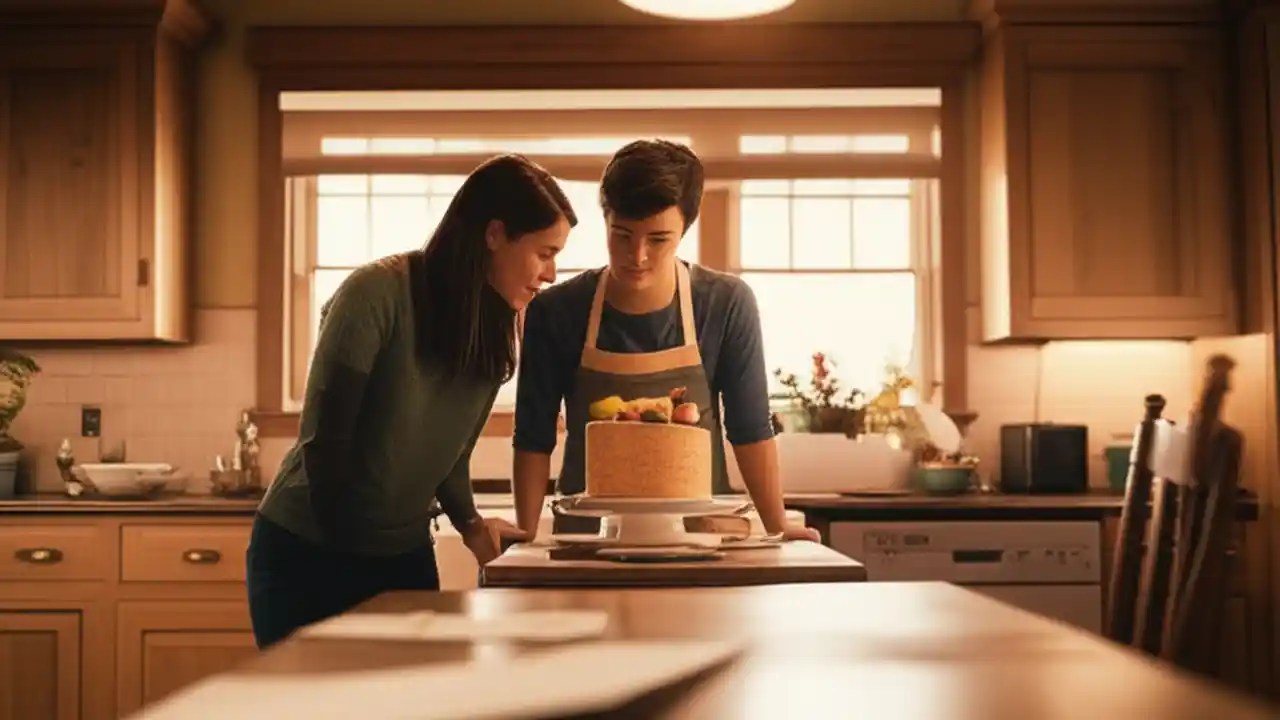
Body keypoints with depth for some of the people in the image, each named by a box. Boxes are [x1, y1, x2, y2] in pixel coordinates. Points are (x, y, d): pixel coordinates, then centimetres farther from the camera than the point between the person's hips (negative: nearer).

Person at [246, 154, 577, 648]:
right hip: (307, 552, -5)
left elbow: (448, 450, 6)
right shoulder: (378, 293, -20)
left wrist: (469, 522, -11)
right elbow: (323, 438, -18)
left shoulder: (497, 330, -1)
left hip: (406, 557, 6)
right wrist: (349, 558, -12)